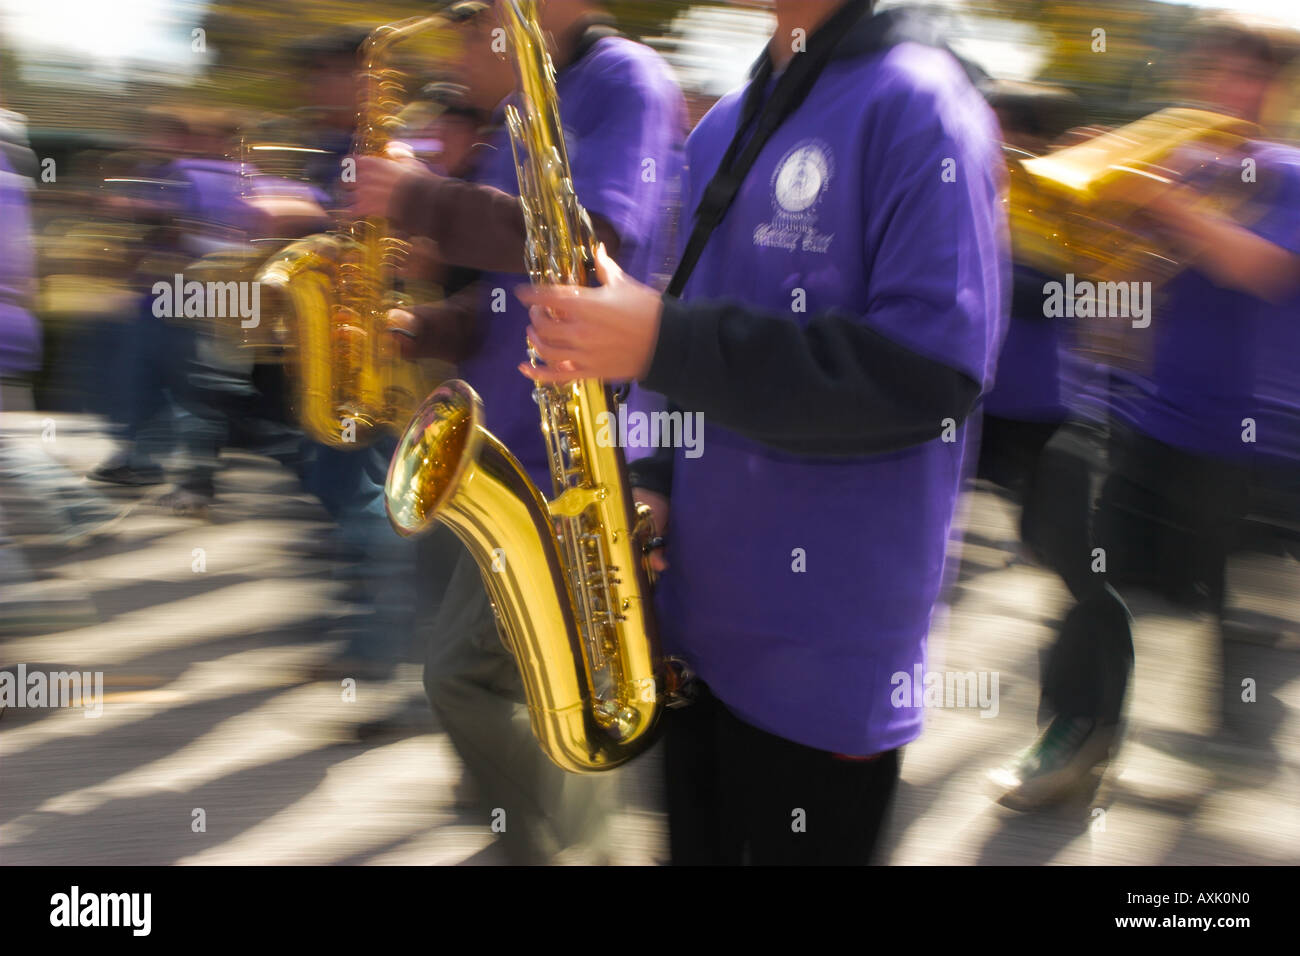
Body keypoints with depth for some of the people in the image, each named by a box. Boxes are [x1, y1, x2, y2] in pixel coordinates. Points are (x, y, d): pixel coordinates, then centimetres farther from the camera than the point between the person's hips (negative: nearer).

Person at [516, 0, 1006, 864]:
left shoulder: (917, 104, -14)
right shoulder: (726, 129, 12)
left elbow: (933, 371, -23)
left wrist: (663, 342, -25)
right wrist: (651, 476, 2)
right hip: (699, 611, 7)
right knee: (699, 842, 19)